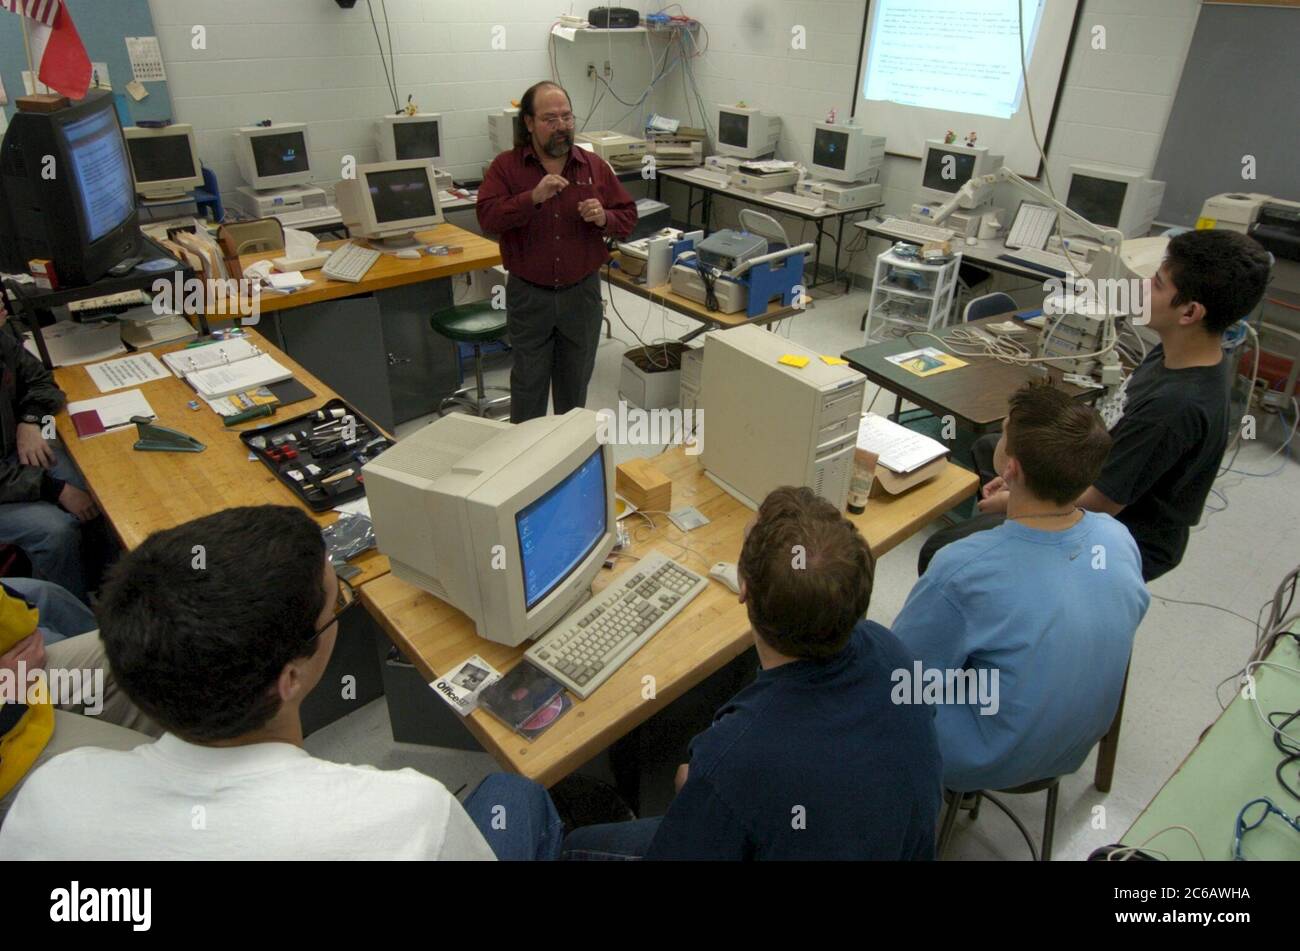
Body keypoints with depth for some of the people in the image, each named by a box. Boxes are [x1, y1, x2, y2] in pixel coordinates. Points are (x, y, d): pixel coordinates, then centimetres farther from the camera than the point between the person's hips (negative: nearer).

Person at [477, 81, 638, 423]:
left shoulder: (595, 166, 2)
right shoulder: (505, 167, -4)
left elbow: (628, 217, 4)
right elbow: (488, 217, -17)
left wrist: (604, 218, -18)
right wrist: (533, 197, -29)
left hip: (582, 293, 2)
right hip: (528, 295, -2)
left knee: (575, 381, 17)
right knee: (528, 382, 10)